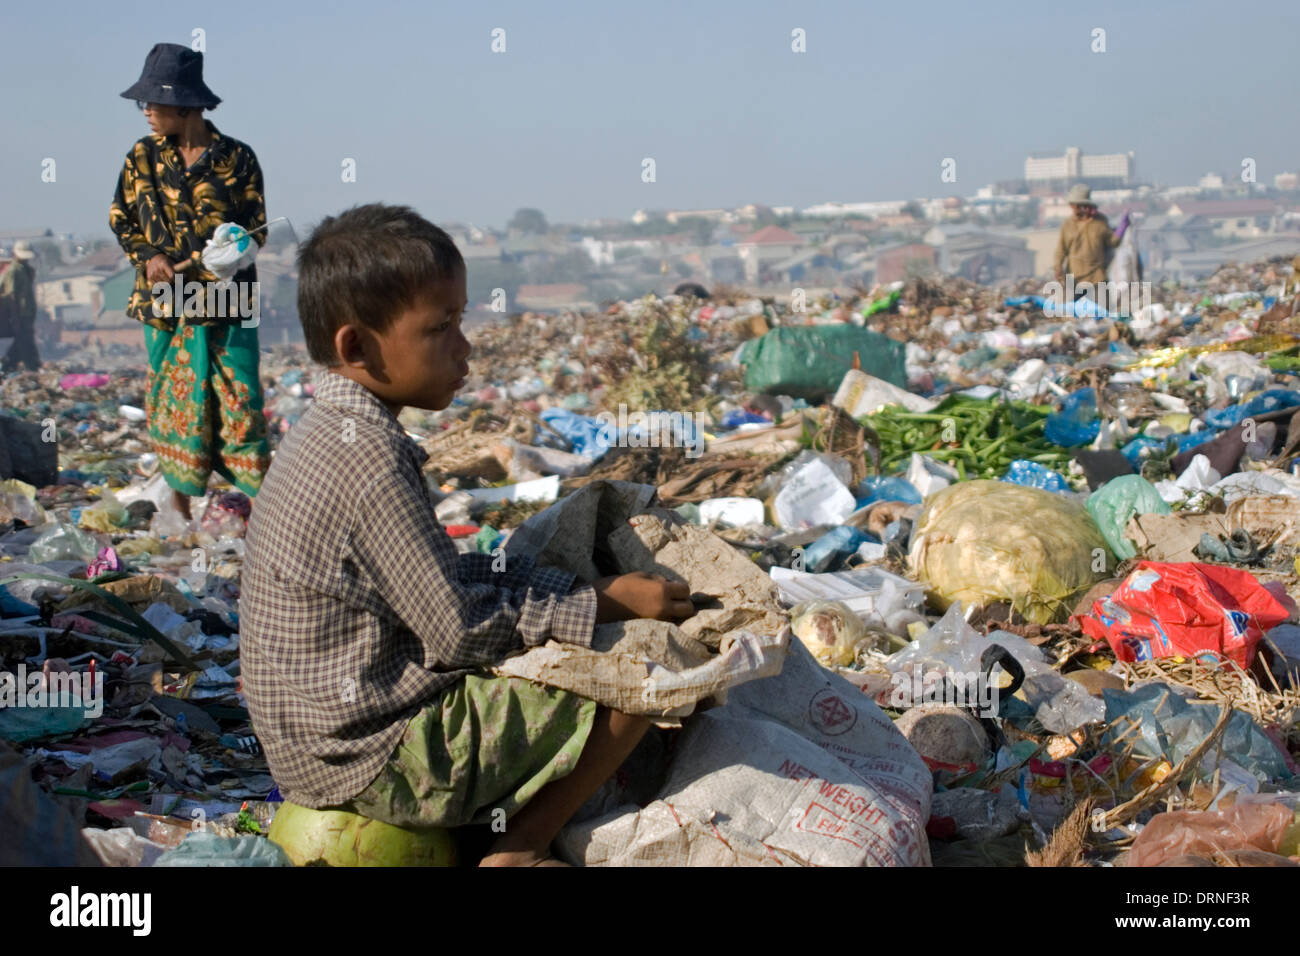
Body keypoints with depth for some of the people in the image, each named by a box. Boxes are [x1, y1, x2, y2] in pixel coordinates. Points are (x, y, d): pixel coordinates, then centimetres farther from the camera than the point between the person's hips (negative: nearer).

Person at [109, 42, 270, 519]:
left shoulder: (236, 158, -4)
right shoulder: (143, 156, 3)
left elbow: (256, 229, -1)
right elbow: (121, 219, 10)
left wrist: (202, 262, -16)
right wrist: (148, 256, -9)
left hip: (226, 299, -2)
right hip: (164, 300, 3)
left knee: (238, 398, -3)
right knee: (173, 399, 9)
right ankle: (180, 505, 20)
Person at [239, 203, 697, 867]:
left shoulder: (329, 434, 7)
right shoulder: (372, 459, -23)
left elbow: (442, 575, 12)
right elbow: (460, 630, -20)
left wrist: (574, 588, 4)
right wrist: (602, 606, -10)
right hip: (378, 764, -10)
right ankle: (518, 852, 0)